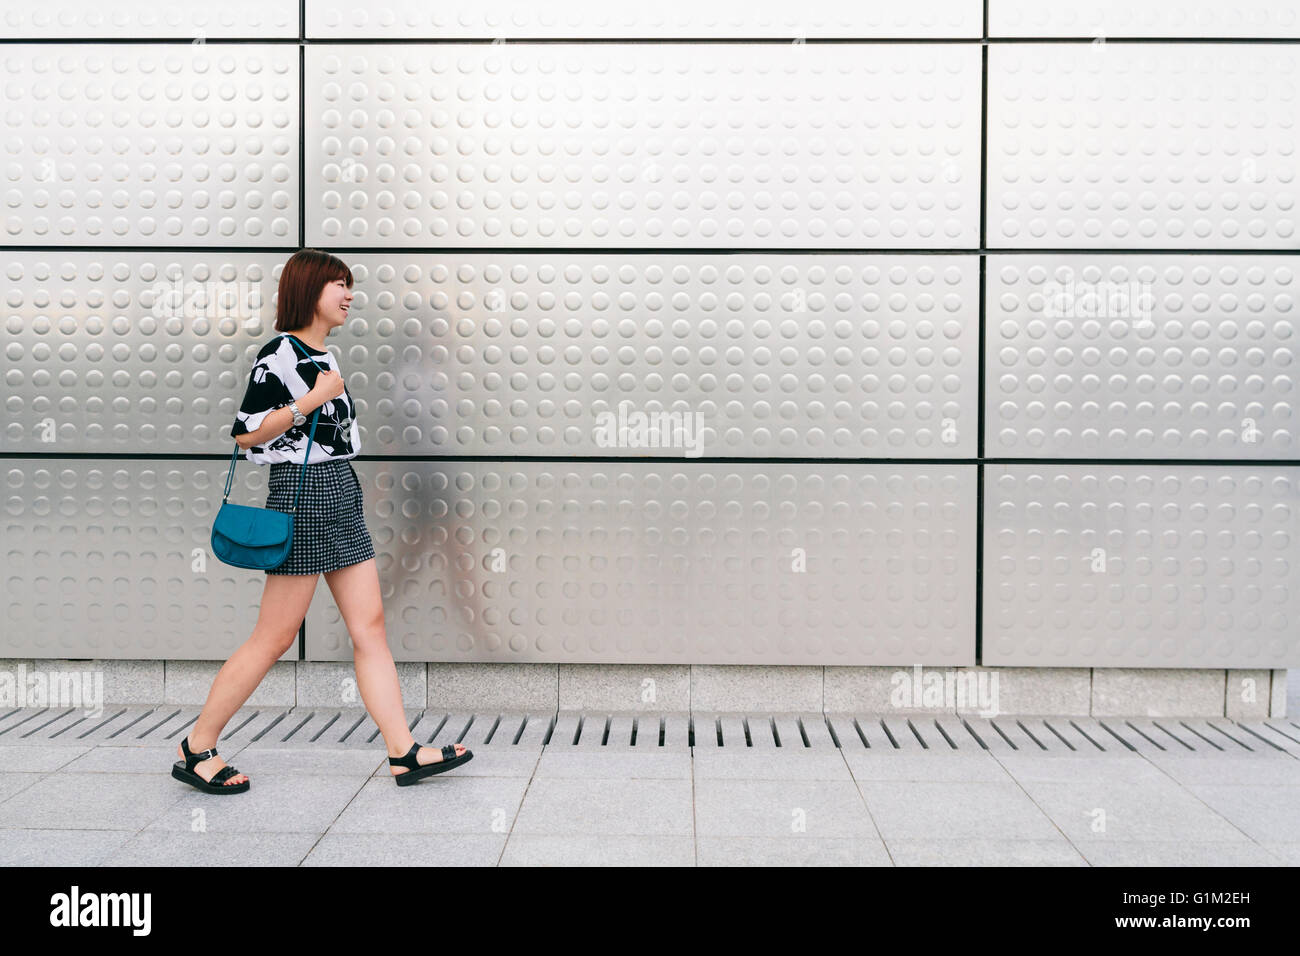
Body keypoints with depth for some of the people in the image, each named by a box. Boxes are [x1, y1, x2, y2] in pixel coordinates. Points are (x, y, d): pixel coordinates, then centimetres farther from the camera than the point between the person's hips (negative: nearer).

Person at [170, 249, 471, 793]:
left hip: (340, 499, 9)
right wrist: (313, 400, -20)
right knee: (273, 639, -2)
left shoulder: (322, 357, 16)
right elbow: (246, 433, -16)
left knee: (370, 628, 4)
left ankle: (404, 754, 5)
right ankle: (196, 749, 12)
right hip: (301, 495, -9)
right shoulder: (279, 354, -11)